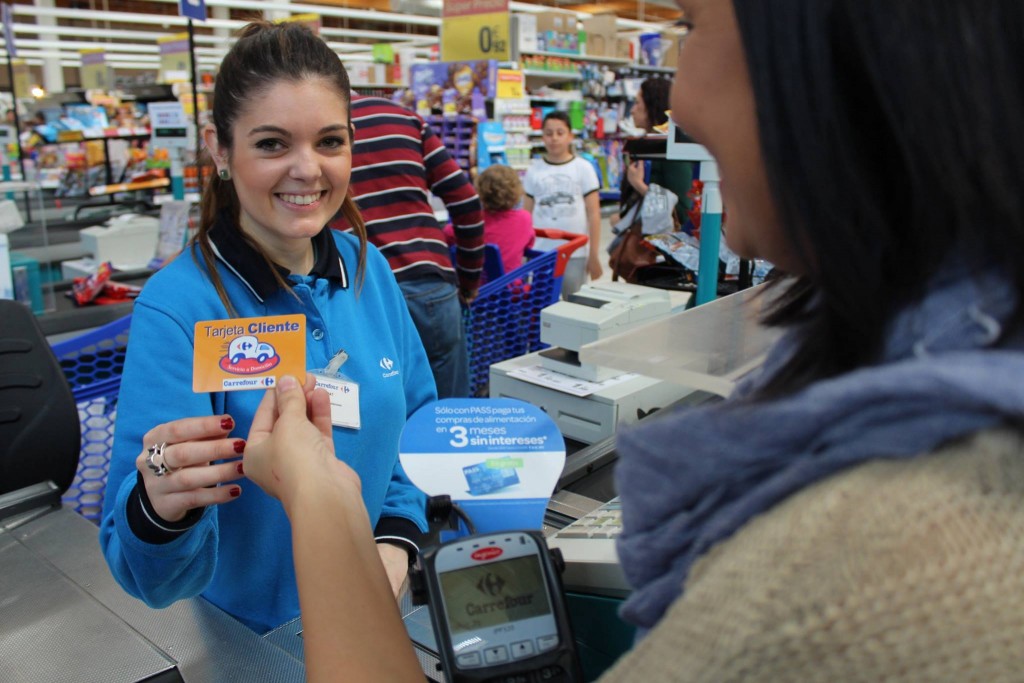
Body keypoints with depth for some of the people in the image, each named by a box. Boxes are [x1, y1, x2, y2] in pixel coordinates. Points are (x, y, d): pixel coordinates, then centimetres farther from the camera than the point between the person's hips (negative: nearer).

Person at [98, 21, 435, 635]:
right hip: (254, 635, -4)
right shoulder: (178, 308, -24)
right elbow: (155, 580, -25)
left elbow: (417, 416, 4)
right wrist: (160, 513, -45)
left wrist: (397, 535, -9)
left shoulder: (368, 268, -8)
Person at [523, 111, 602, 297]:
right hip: (541, 252, 1)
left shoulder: (583, 168, 1)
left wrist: (593, 255, -3)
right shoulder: (534, 170, 5)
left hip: (575, 252, -1)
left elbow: (593, 214, 0)